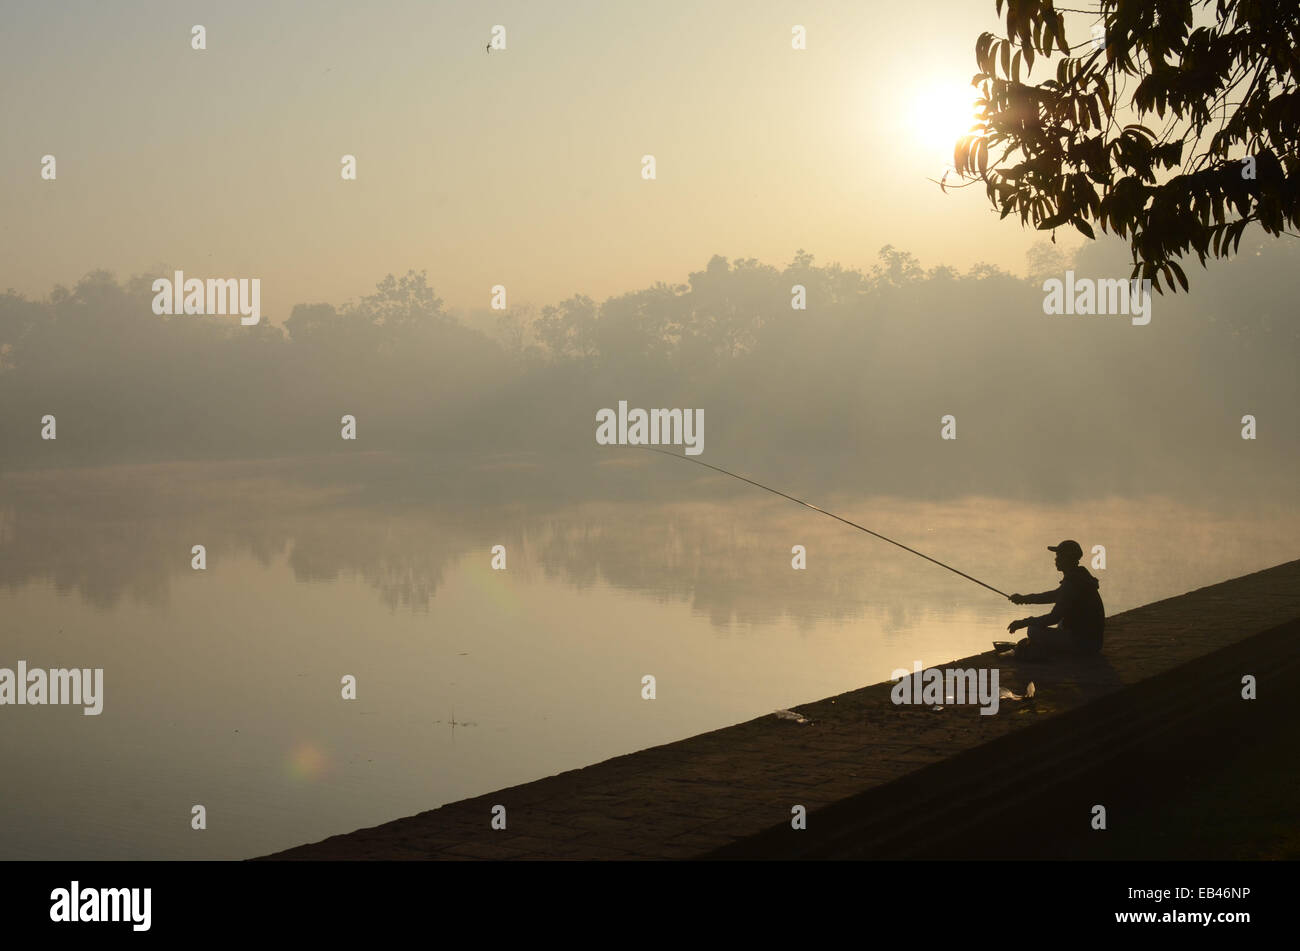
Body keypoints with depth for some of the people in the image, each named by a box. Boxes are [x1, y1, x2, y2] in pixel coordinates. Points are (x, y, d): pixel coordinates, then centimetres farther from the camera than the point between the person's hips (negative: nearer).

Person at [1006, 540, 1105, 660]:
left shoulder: (1072, 585, -22)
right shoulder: (1080, 577, 9)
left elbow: (1054, 617, -22)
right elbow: (1055, 595, 24)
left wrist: (1023, 623, -12)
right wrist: (1025, 598, 23)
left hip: (1082, 643, -10)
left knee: (1034, 631, -17)